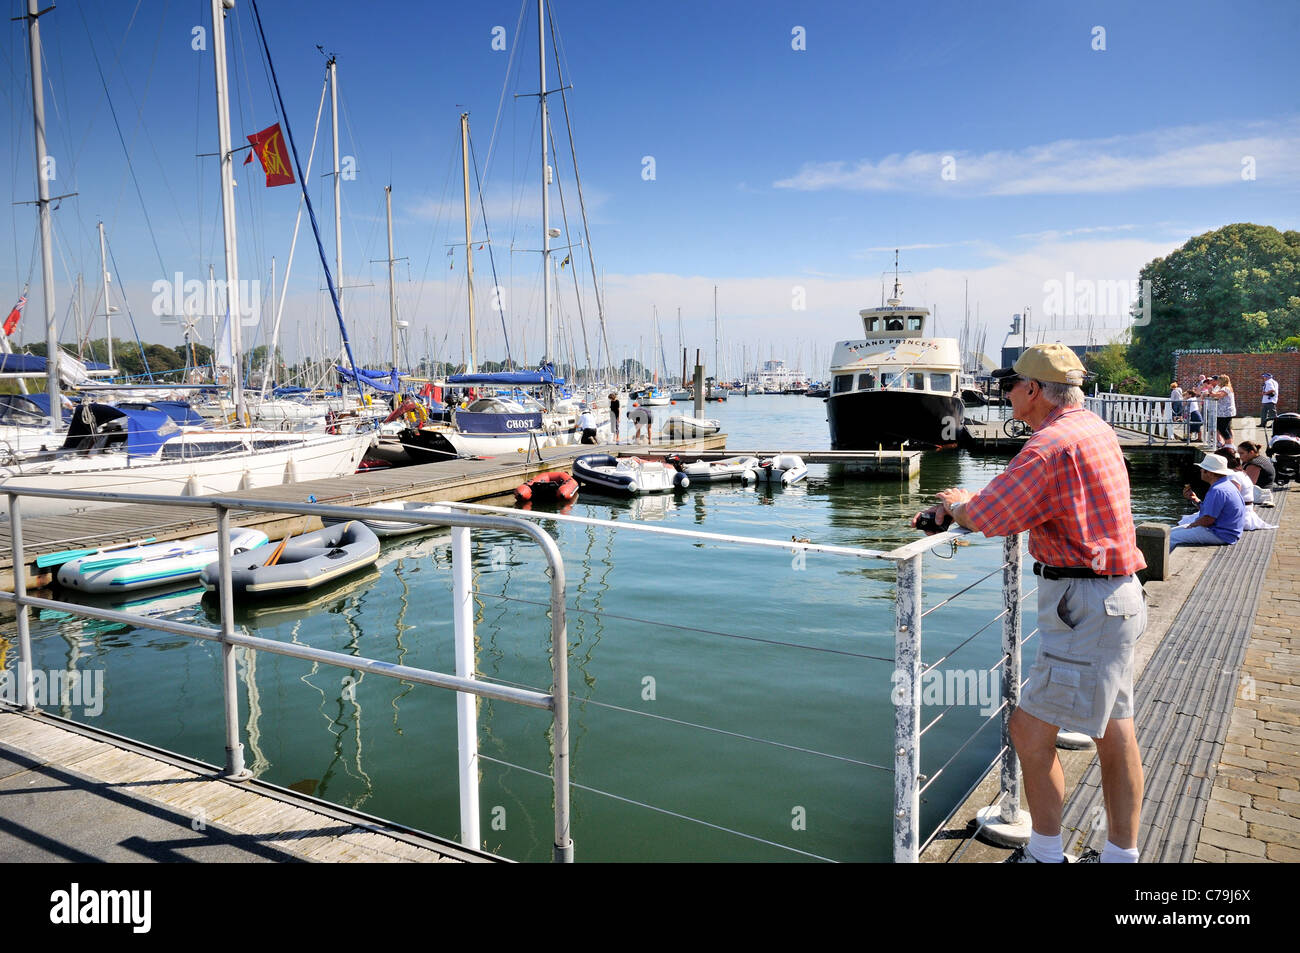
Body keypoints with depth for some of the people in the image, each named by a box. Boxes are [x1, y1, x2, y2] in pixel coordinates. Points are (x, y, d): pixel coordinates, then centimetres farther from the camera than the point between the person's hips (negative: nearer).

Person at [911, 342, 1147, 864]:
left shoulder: (1051, 445, -21)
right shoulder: (1092, 427, 12)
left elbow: (987, 516, -17)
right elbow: (1019, 492, 22)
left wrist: (958, 505, 5)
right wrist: (960, 504, 14)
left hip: (1086, 608, -11)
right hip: (1115, 597, 11)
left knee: (1030, 729, -1)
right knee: (1114, 728, 16)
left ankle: (1045, 853, 14)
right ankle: (1121, 853, 29)